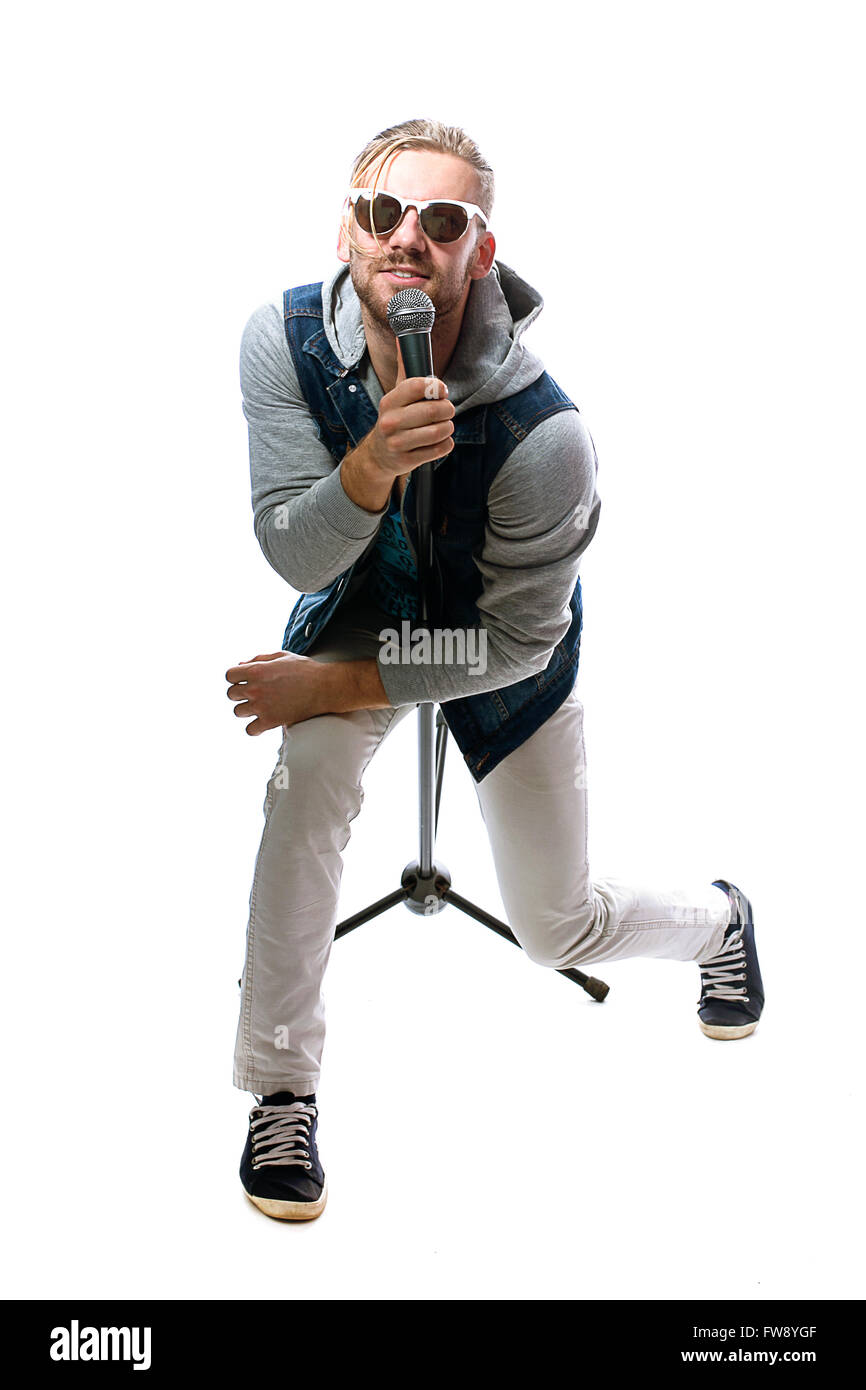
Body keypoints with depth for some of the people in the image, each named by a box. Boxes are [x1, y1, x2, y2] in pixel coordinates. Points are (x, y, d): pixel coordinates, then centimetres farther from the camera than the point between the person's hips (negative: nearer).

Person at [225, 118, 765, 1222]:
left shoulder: (543, 434, -37)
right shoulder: (284, 342, -27)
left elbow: (514, 643, -24)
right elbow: (294, 559, -27)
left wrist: (334, 686, -22)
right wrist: (373, 464, -48)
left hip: (501, 643, -2)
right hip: (361, 601, 2)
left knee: (559, 929, 7)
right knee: (305, 780, -28)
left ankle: (715, 919, 44)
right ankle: (281, 1094, -13)